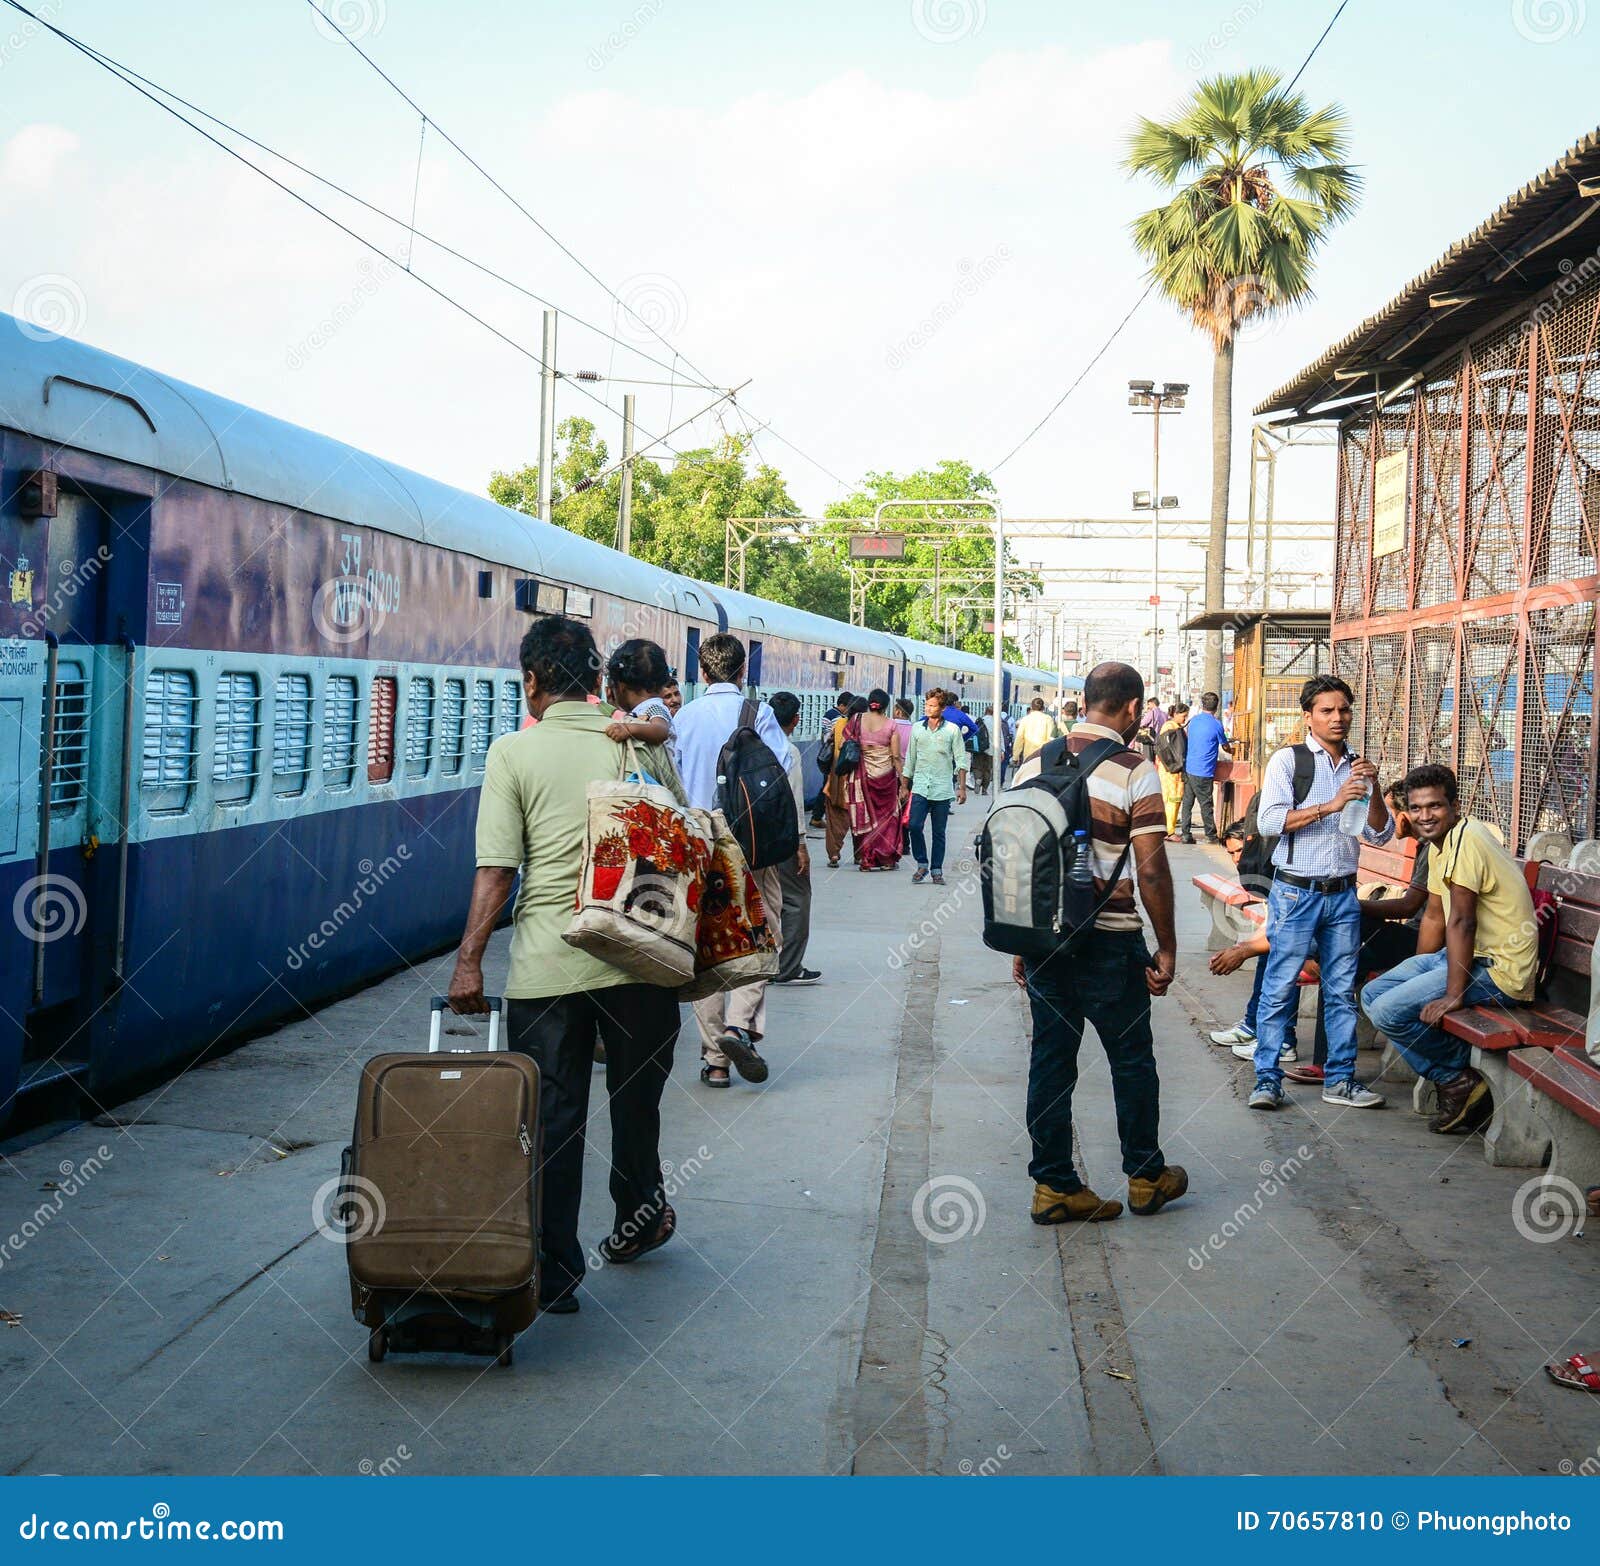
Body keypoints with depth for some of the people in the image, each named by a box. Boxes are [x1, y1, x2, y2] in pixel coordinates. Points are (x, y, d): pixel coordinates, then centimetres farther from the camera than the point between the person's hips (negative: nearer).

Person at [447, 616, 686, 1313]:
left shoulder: (513, 752, -3)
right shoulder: (643, 744, 4)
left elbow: (497, 869, -9)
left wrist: (468, 960, -4)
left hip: (545, 965, -2)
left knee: (551, 1115, 5)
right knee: (636, 1098, 21)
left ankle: (555, 1272, 7)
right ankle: (637, 1219, 39)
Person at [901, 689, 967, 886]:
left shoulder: (952, 730, 3)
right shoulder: (917, 729, 10)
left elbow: (960, 760, 3)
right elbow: (910, 759, 16)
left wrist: (962, 787, -4)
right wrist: (904, 786, 15)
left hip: (943, 789, -2)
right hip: (920, 788, 2)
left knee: (939, 831, 3)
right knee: (915, 826, -11)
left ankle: (937, 870, 11)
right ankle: (922, 864, 5)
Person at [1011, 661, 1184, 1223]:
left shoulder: (1038, 763, 5)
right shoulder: (1134, 771, -11)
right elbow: (1150, 870, -15)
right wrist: (1166, 949, -5)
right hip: (1108, 942, -4)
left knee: (1050, 1060, 9)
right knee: (1132, 1060, 12)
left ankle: (1054, 1186, 14)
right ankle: (1146, 1176, 25)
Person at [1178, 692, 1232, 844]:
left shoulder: (1193, 720, 7)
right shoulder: (1216, 725, -9)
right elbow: (1225, 747, 5)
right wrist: (1231, 750, 30)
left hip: (1188, 768, 5)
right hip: (1203, 772, -5)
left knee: (1187, 802, 8)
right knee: (1206, 804, 2)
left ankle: (1185, 833, 7)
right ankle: (1211, 835, 10)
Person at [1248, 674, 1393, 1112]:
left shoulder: (1358, 767, 13)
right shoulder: (1288, 760, -1)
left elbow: (1382, 833, 10)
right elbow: (1269, 821, -13)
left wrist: (1373, 791, -8)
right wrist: (1331, 805, -19)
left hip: (1342, 894, 5)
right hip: (1296, 892, -4)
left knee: (1342, 990, 8)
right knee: (1280, 988, -3)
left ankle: (1340, 1080, 15)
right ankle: (1267, 1079, 4)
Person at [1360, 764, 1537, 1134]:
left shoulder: (1465, 840, -20)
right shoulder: (1440, 844, 12)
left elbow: (1461, 922, -23)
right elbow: (1434, 918, 20)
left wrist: (1453, 996, -23)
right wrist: (1416, 975, 19)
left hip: (1499, 971, -11)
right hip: (1469, 955, 11)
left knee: (1389, 1013, -20)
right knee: (1372, 994, 9)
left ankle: (1461, 1080, -1)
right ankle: (1452, 1080, 6)